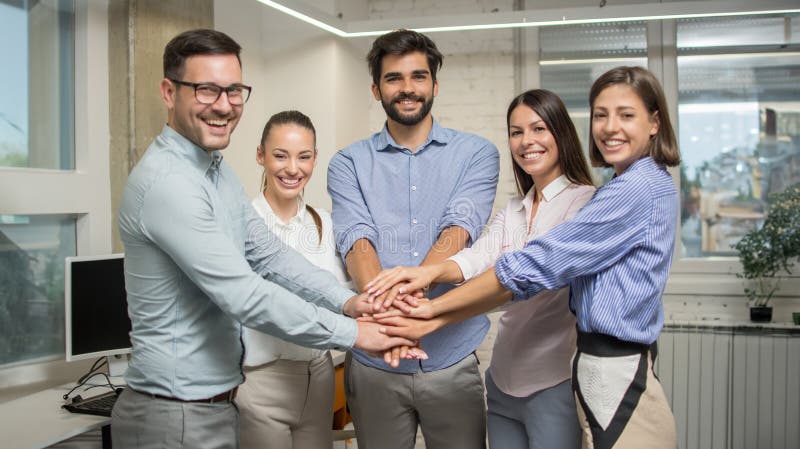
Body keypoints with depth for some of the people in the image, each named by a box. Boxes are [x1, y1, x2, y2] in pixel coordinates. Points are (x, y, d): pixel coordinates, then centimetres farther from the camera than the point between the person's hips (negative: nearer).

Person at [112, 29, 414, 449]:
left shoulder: (218, 170, 9)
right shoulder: (167, 182, -23)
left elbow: (268, 253, 7)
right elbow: (245, 296, -26)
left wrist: (346, 301, -6)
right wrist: (352, 333, -19)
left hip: (215, 402, 9)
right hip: (178, 414, -9)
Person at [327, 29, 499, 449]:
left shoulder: (475, 153, 2)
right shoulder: (349, 163, 3)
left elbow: (458, 231, -14)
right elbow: (356, 241, -12)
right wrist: (382, 308, -32)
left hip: (455, 356, 0)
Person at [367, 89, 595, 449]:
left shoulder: (586, 201, -9)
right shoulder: (511, 212, 13)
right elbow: (482, 255, -6)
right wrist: (432, 272, -30)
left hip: (555, 381, -6)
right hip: (503, 380, 6)